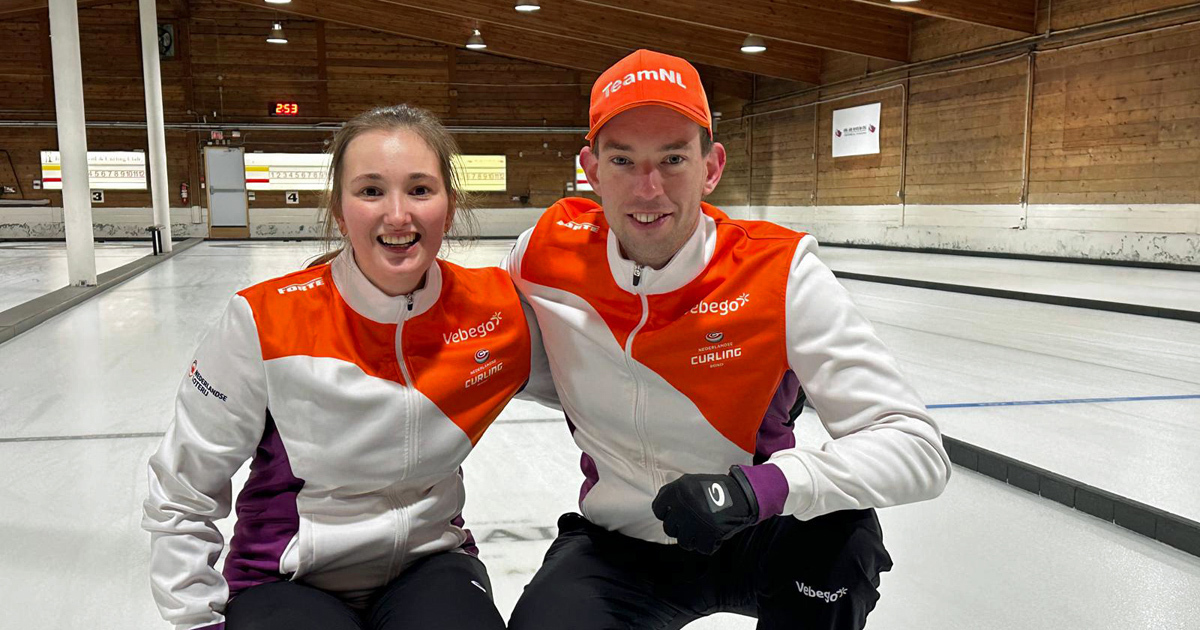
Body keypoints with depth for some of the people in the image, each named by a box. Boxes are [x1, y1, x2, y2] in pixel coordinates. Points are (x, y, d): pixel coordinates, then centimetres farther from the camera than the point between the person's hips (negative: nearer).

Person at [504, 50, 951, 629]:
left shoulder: (778, 274, -22)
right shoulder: (548, 252, -14)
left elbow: (916, 448, -26)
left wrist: (761, 488, -41)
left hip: (749, 540, 0)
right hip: (617, 543, 1)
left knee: (840, 533, -31)